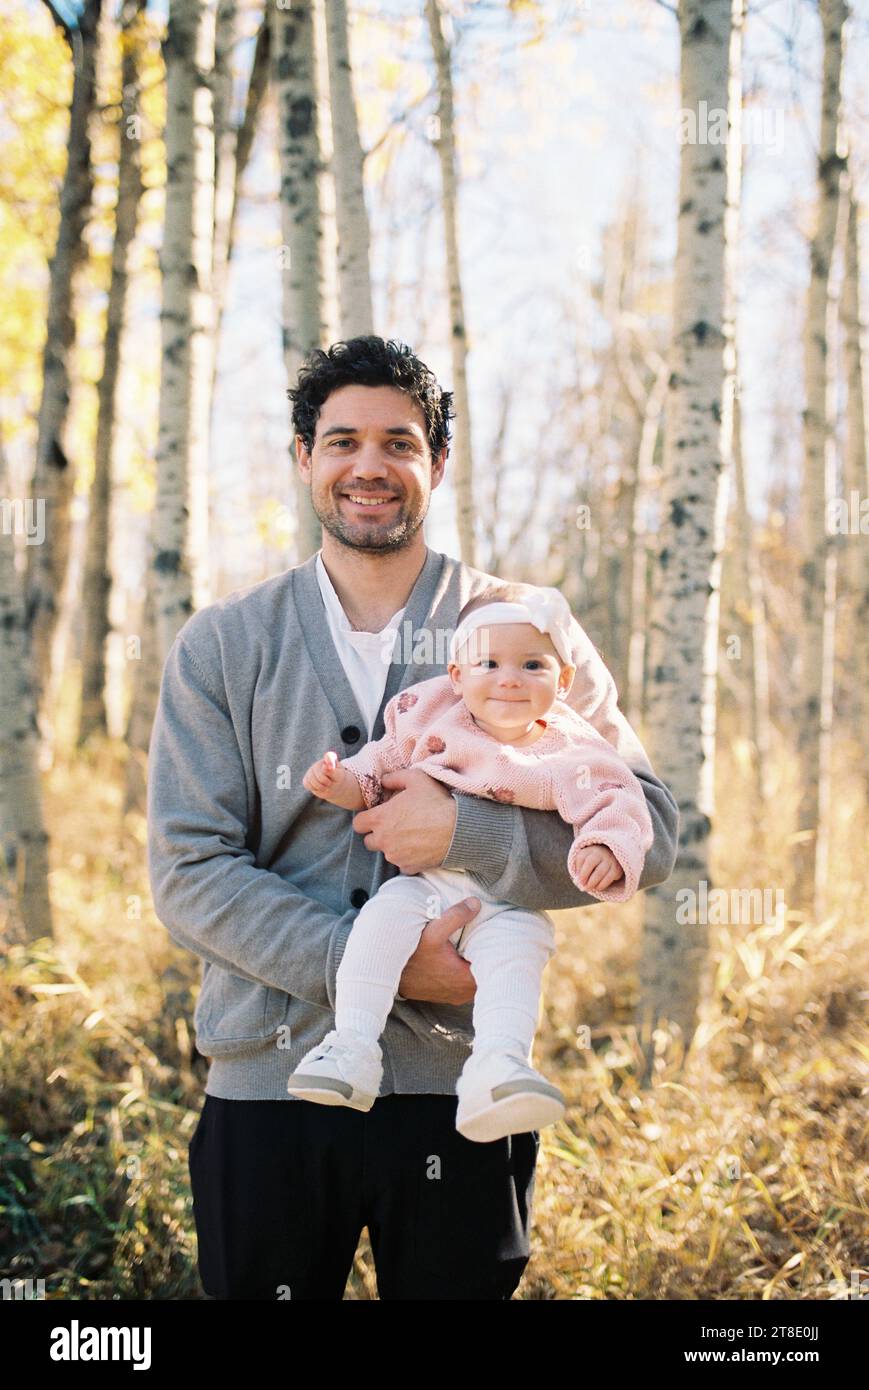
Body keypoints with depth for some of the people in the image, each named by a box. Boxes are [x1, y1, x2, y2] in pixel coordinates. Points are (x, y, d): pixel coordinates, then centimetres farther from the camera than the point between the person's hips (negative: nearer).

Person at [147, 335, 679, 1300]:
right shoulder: (222, 646, 3)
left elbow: (647, 832, -4)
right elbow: (189, 872, -4)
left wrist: (468, 832, -20)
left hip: (460, 1086, 0)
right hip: (267, 1084, 1)